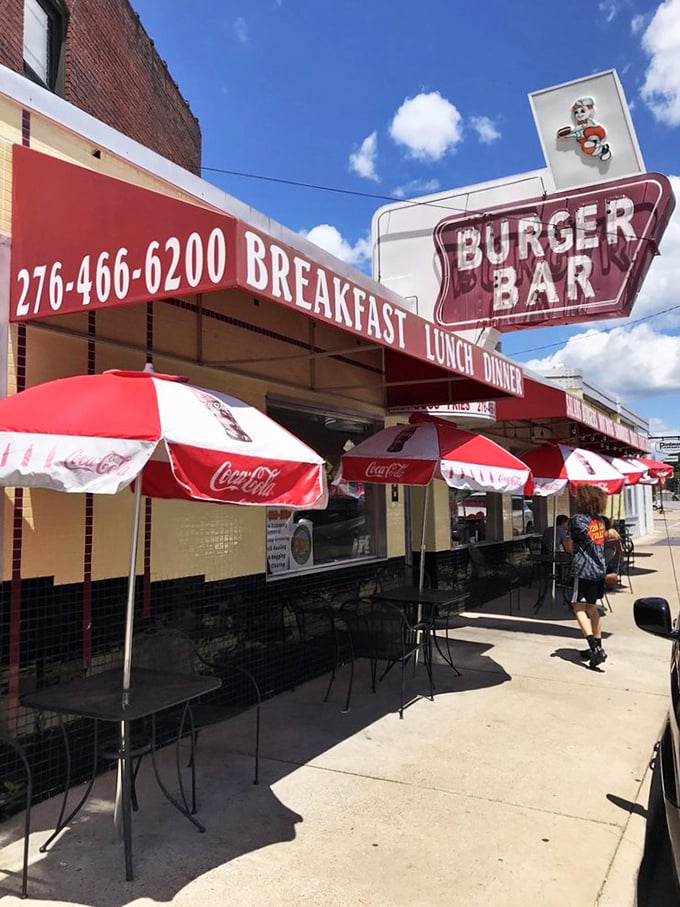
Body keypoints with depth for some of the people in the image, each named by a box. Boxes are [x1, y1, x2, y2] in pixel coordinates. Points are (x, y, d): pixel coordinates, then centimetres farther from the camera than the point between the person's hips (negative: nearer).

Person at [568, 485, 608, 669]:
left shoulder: (577, 519, -11)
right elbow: (602, 541, 15)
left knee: (579, 608, -6)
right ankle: (597, 647, 21)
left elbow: (570, 545, -3)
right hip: (600, 568, 8)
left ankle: (595, 648, -17)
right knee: (591, 607, 17)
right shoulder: (600, 520, 10)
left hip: (584, 569, -8)